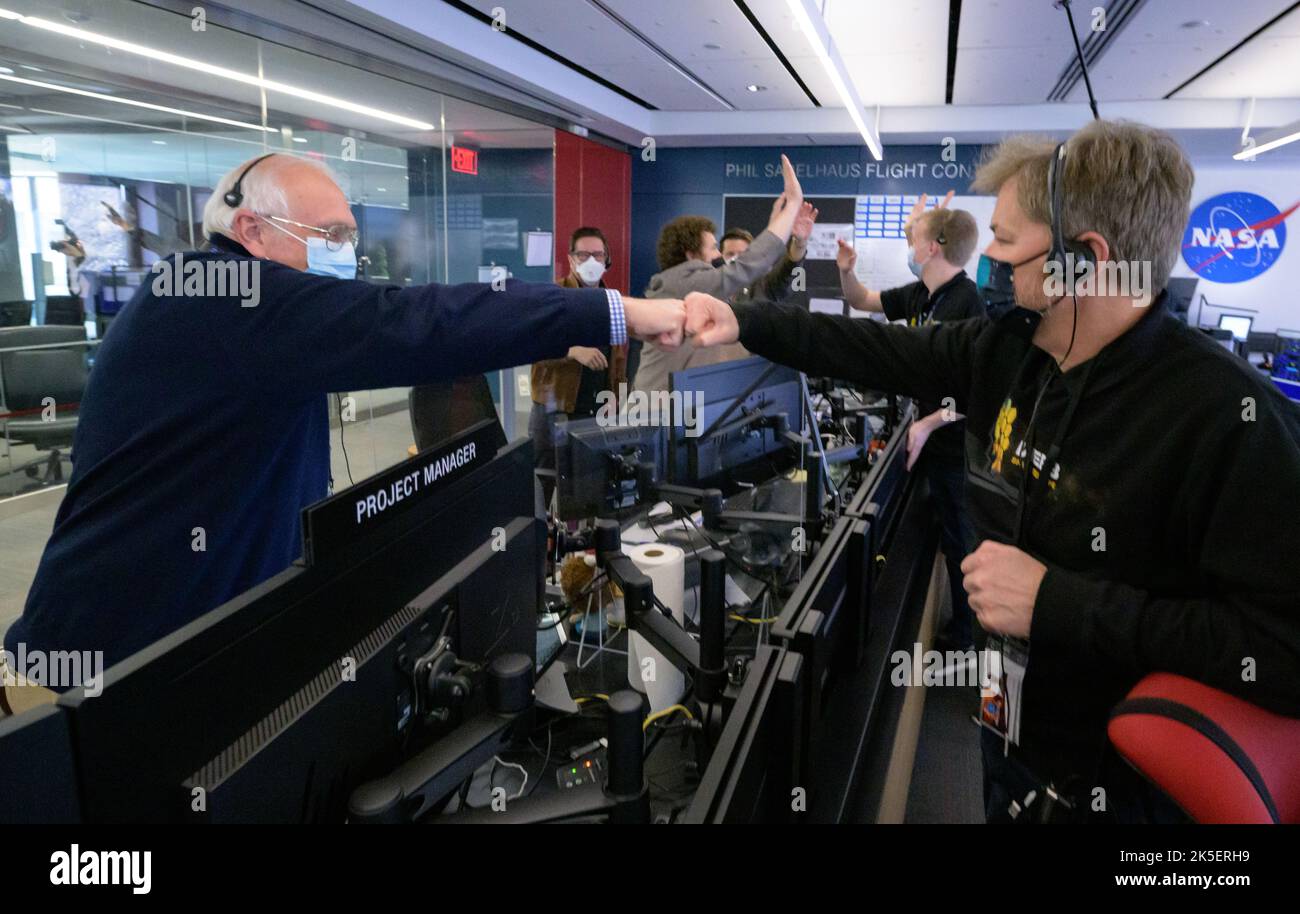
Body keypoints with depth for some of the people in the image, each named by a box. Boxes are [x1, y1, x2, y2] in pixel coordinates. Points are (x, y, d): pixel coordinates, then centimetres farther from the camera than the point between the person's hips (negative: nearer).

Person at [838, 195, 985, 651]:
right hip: (929, 439, 8)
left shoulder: (966, 301, -22)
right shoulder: (919, 295, 4)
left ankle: (963, 634, 23)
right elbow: (862, 300, 18)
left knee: (959, 539, 6)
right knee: (942, 533, 21)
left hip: (957, 442, -8)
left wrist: (930, 423, -29)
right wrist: (846, 271, -1)